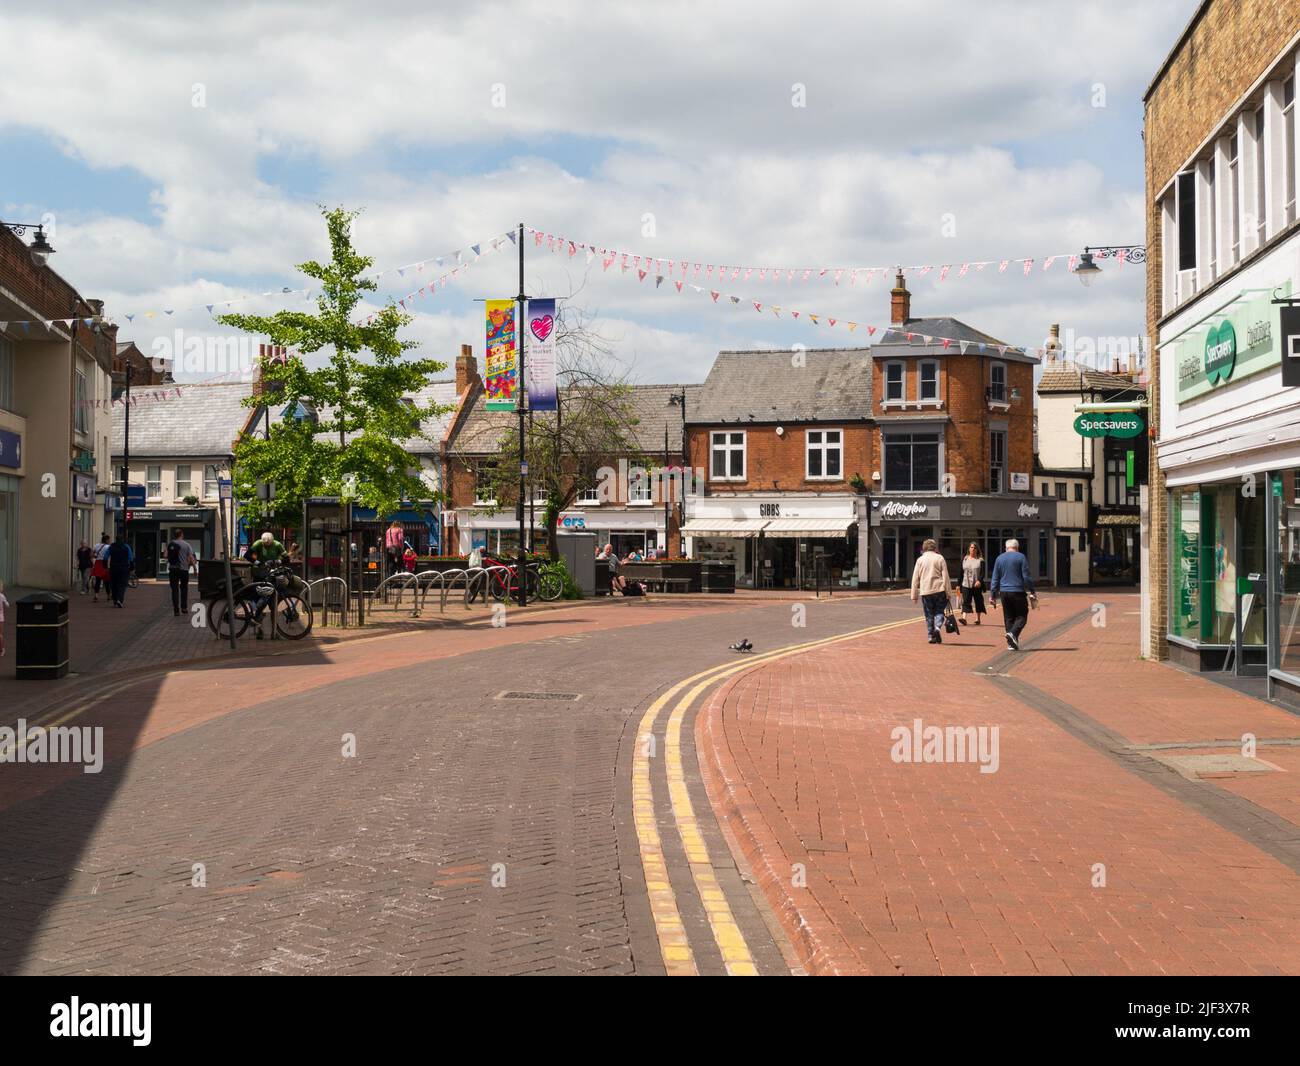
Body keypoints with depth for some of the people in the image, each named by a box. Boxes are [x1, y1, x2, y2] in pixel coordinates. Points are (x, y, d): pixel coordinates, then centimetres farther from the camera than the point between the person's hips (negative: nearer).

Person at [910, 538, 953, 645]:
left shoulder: (920, 560, 6)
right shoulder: (940, 558, 3)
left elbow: (915, 579, 5)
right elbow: (945, 577, 0)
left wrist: (914, 595, 9)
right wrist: (948, 592, 4)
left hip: (925, 591, 1)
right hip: (939, 590, -1)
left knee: (929, 614, 9)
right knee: (939, 611, 9)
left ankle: (931, 636, 7)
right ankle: (937, 627, -16)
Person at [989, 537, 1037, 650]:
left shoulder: (999, 558, 9)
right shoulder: (1021, 557, -3)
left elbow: (995, 578, 10)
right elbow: (1026, 576, -6)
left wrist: (992, 594, 13)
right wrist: (1032, 592, 0)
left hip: (1004, 592, 4)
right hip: (1018, 591, -4)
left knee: (1008, 618, 10)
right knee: (1021, 616, 3)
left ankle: (1011, 643, 7)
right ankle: (1013, 633, -22)